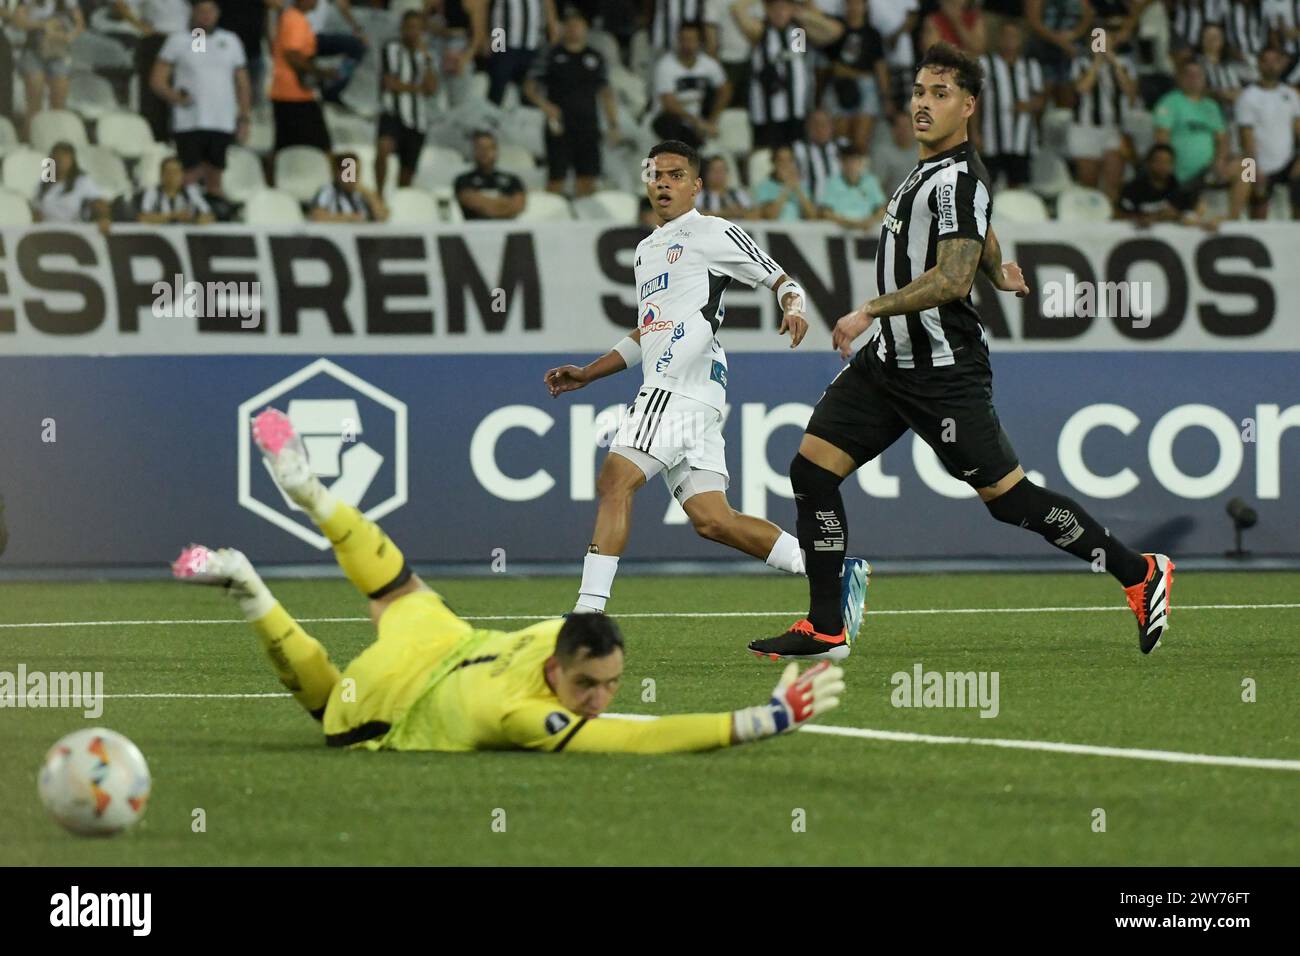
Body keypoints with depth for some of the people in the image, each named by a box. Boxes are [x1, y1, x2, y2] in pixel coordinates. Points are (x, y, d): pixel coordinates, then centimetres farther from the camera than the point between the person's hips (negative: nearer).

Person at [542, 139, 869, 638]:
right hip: (664, 389, 9)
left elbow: (783, 281, 2)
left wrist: (793, 310, -20)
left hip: (682, 386, -9)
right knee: (712, 519, 2)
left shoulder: (715, 233, 2)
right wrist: (586, 374, 30)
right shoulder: (647, 249, 28)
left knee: (614, 481, -17)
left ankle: (589, 610, -22)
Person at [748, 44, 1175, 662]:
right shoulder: (929, 171, 13)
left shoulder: (958, 179, -16)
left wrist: (870, 311, -26)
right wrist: (998, 271, 52)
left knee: (1005, 495, -5)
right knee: (812, 467, -2)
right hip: (887, 357, 9)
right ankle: (825, 629, 3)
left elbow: (952, 280, -27)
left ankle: (1140, 575, 10)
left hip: (943, 371, -9)